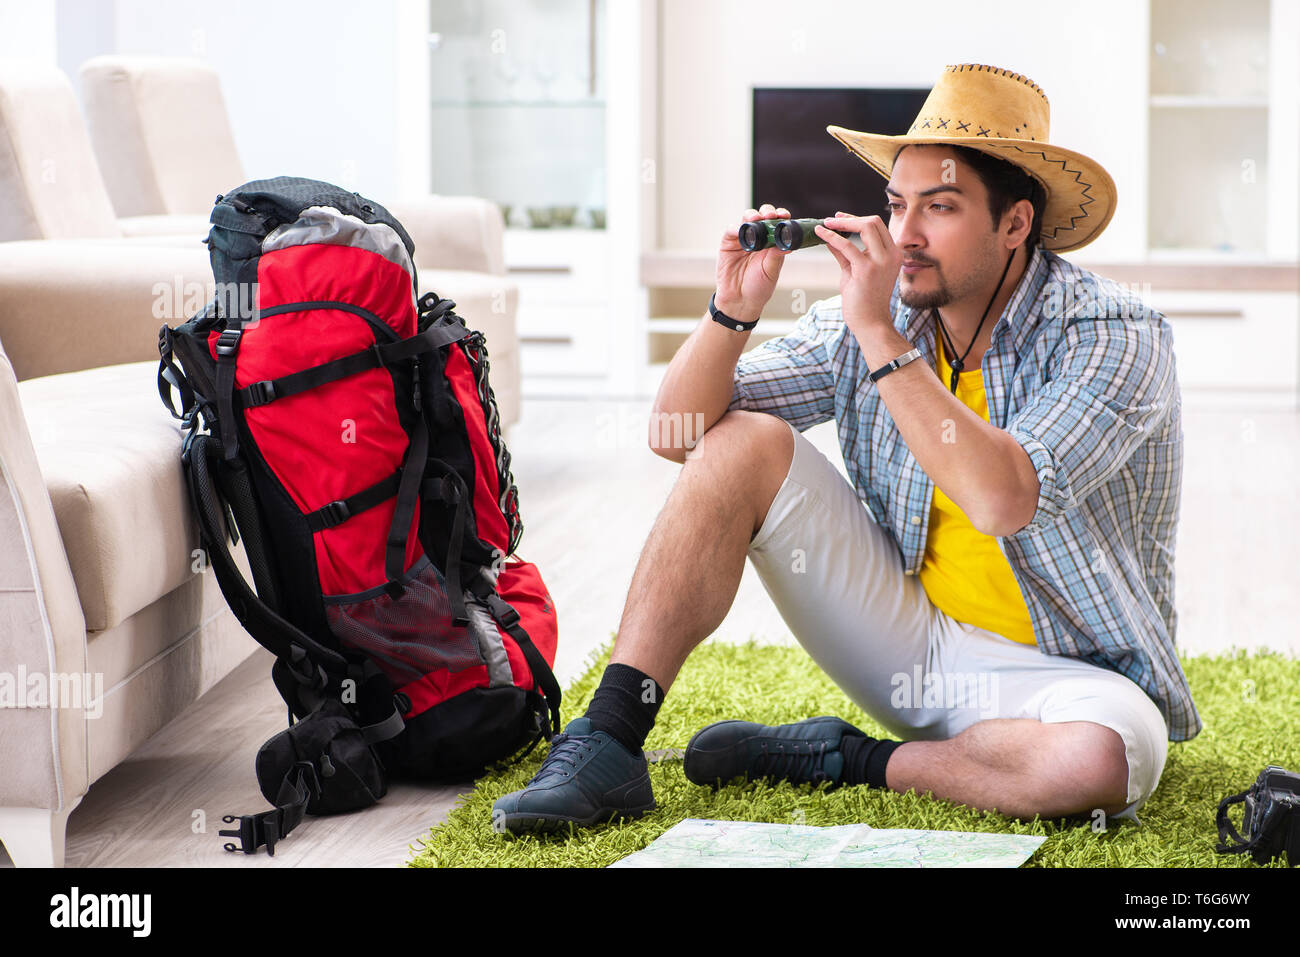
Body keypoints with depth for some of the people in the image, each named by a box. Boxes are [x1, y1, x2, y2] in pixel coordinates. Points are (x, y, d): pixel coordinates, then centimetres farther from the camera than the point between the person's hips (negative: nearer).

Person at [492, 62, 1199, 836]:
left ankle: (843, 762, -13)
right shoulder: (872, 310, -2)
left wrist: (878, 333, -31)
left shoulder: (1117, 337, -17)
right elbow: (677, 434, -3)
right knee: (745, 443, -11)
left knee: (1105, 759, -39)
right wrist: (734, 310, -20)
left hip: (1063, 672, -4)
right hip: (907, 641, 4)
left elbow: (1000, 500, -34)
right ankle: (607, 746, -15)